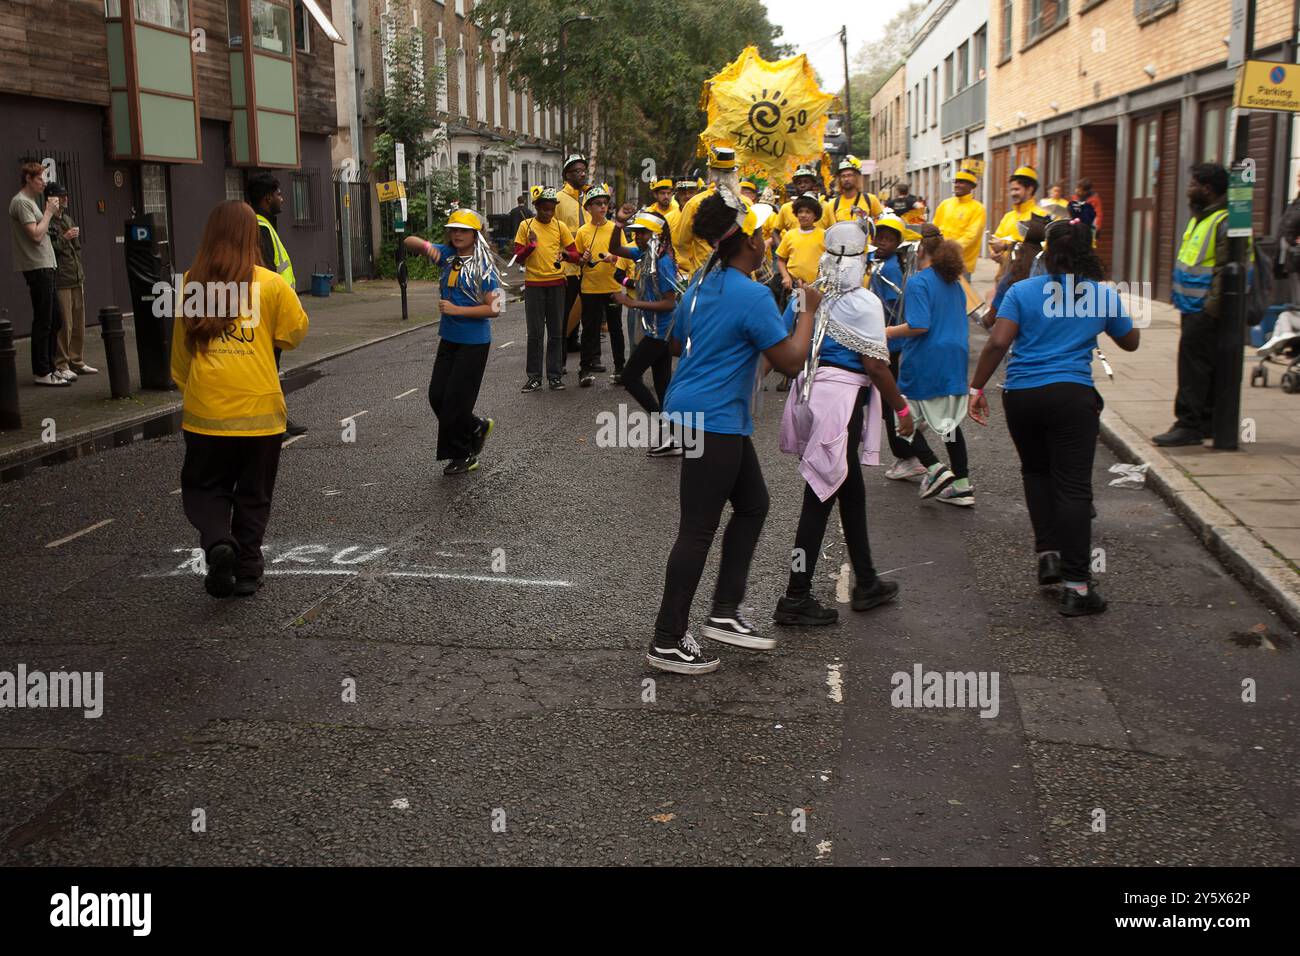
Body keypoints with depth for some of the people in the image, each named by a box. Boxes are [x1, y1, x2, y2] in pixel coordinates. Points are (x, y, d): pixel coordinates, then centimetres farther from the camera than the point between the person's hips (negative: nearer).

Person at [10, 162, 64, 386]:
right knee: (43, 322, -7)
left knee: (53, 320, 13)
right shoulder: (21, 202, -10)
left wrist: (51, 214, 8)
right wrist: (49, 212, -9)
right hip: (36, 267, -10)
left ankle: (49, 368, 20)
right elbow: (36, 235, -18)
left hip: (44, 267, 10)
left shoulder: (30, 201, 19)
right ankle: (42, 373, -2)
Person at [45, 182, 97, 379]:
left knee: (79, 324, 9)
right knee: (63, 325, -8)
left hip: (77, 280, 8)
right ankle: (61, 365, -3)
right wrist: (64, 238, -17)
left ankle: (76, 361, 17)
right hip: (60, 281, -8)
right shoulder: (48, 222, -8)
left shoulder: (68, 220, 19)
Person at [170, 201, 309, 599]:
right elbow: (295, 332, 4)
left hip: (205, 409, 1)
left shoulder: (192, 283, -1)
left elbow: (181, 347, 8)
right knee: (253, 495, 15)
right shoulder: (271, 284, -7)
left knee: (203, 486, 17)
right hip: (259, 409, 0)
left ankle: (217, 541, -8)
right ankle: (247, 573, 18)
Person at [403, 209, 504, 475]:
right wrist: (426, 246, -19)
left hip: (474, 342, -7)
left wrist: (457, 310, -20)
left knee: (455, 399, -1)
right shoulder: (447, 254, 3)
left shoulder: (484, 266, -13)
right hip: (449, 338, 7)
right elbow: (409, 242, 3)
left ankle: (462, 455, 17)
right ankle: (477, 427, 31)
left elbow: (494, 308, -18)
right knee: (437, 396, 8)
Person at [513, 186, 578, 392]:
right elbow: (518, 257, 0)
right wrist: (531, 245, -18)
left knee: (556, 332, 5)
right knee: (535, 334, 2)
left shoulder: (560, 227, 4)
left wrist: (565, 255, -17)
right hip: (533, 284, -1)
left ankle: (555, 375, 12)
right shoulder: (526, 226, 1)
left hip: (556, 284, 1)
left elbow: (575, 254, 5)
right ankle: (534, 377, 8)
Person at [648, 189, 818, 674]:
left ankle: (725, 612, 21)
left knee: (753, 505, 18)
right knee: (698, 531, -3)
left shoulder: (702, 284, 10)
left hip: (691, 411, 10)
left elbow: (676, 342, 24)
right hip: (713, 421, -10)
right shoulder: (753, 296, -18)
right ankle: (667, 642, 5)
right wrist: (809, 310, -3)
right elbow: (791, 361, -16)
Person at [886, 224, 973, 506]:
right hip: (954, 362, 8)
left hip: (924, 364, -8)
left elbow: (919, 326, -21)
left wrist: (889, 332, -8)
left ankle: (935, 469, -6)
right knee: (950, 422, 12)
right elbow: (963, 325, 19)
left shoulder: (919, 282, -12)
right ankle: (962, 484, 12)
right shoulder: (954, 283, 13)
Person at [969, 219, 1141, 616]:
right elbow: (1130, 342, 20)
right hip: (1073, 396, -1)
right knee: (1073, 486, -3)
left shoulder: (1022, 291, 1)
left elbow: (997, 344, -9)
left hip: (1021, 395, 1)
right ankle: (1076, 586, -4)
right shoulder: (1104, 295, 5)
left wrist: (976, 388, -2)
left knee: (1036, 471, 24)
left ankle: (1048, 552, 15)